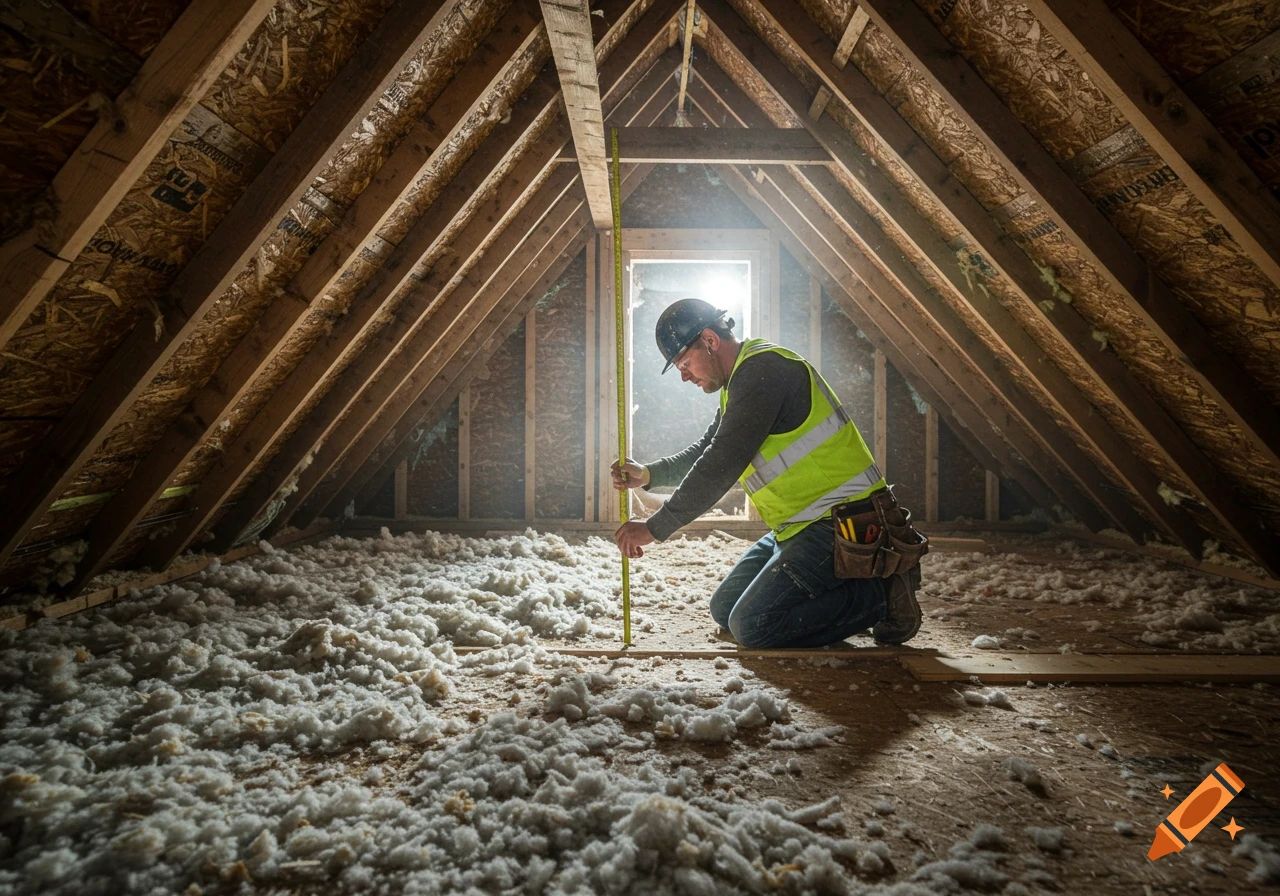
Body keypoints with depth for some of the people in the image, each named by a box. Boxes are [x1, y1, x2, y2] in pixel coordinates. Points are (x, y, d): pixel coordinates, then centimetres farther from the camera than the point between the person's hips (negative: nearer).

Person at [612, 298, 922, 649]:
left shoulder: (762, 369, -18)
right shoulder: (742, 380, 15)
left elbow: (723, 464, -24)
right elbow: (706, 453, 22)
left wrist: (656, 528, -19)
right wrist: (649, 473, 5)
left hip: (839, 525, -11)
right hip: (801, 526, 11)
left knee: (751, 627, -15)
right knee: (725, 609, 12)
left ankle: (881, 593, -4)